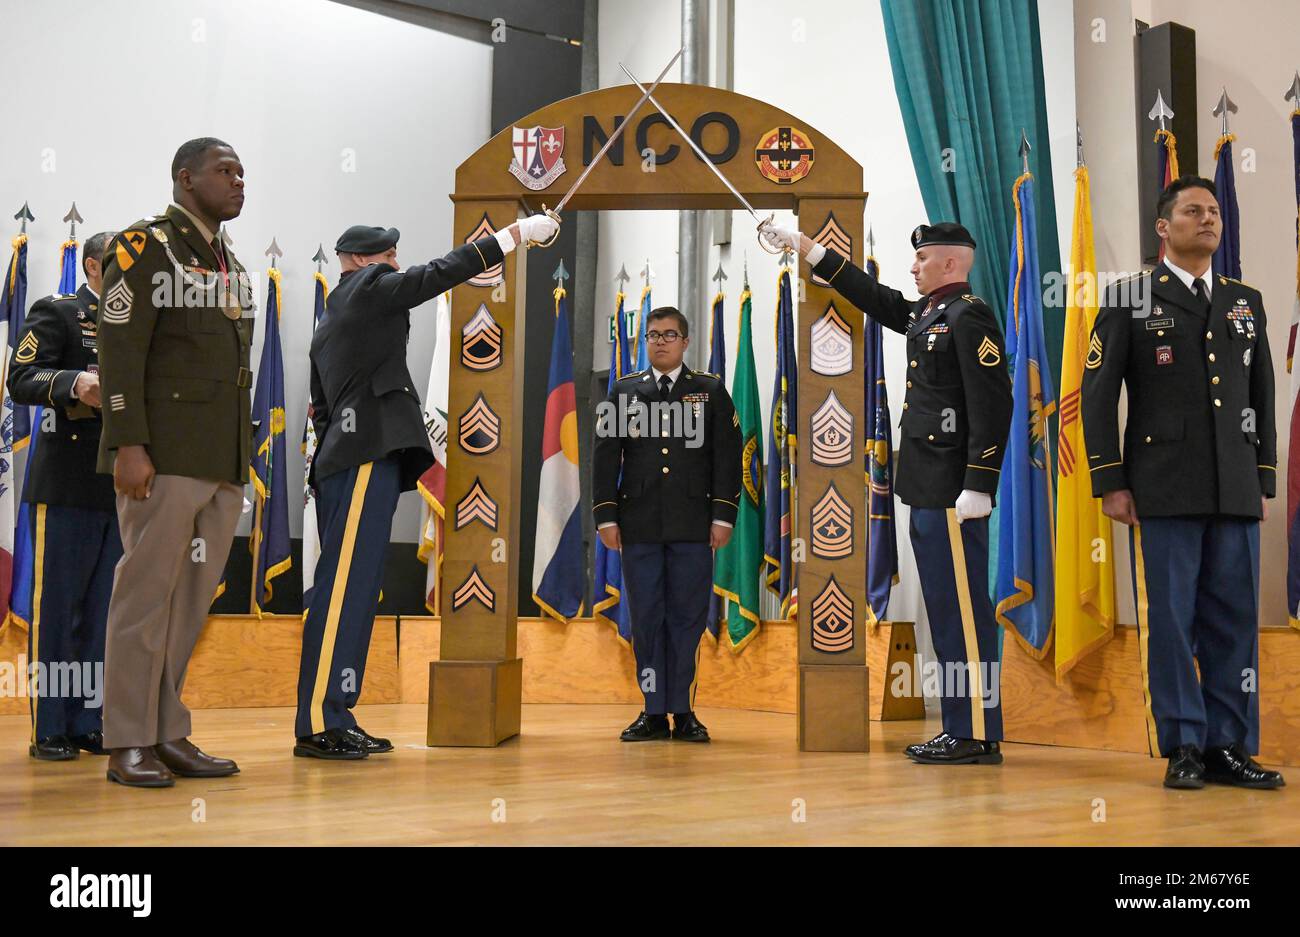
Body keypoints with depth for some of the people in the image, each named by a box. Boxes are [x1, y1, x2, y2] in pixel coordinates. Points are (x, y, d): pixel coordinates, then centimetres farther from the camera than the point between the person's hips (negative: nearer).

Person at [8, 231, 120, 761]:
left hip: (124, 488, 6)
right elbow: (20, 379, -10)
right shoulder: (56, 313, 1)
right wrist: (74, 384, -26)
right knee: (55, 607, -1)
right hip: (66, 486, -6)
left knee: (106, 610, 8)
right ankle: (49, 729, 5)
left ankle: (90, 723, 15)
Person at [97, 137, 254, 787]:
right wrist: (128, 445, -18)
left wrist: (239, 458, 16)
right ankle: (128, 745, 3)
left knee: (193, 597, 8)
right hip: (164, 457, -7)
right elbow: (119, 350, -10)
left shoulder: (230, 263, 20)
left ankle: (167, 734, 14)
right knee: (147, 591, -4)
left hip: (223, 464, 7)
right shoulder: (144, 246, -2)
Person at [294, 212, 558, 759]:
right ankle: (317, 725, -15)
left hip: (347, 460, 10)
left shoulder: (330, 327, 27)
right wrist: (515, 235, 3)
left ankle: (336, 719, 9)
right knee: (344, 589, -13)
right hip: (367, 456, -10)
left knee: (354, 590, 8)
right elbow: (441, 273, -1)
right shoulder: (367, 288, 2)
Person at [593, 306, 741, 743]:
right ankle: (654, 712, 9)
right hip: (639, 526, 1)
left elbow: (727, 457, 5)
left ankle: (683, 712, 8)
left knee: (688, 617, 0)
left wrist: (723, 515, -3)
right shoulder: (624, 391, 12)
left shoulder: (711, 390, 9)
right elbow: (606, 457, 9)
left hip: (693, 526, -1)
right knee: (646, 617, 2)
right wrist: (606, 517, 2)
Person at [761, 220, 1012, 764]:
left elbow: (992, 406, -17)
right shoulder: (926, 313, 17)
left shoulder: (969, 316, -11)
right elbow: (873, 296, 30)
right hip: (928, 493, 10)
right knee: (946, 610, 12)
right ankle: (961, 728, 18)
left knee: (963, 611, -6)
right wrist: (807, 249, 32)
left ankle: (979, 737, -1)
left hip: (953, 494, -10)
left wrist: (978, 488, -21)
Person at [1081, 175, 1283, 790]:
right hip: (1163, 490, -4)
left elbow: (1263, 395, 17)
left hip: (1236, 491, 4)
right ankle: (1184, 750, 6)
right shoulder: (1128, 300, 4)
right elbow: (1098, 394, 0)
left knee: (1235, 619, 4)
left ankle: (1230, 748, 11)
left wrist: (1265, 480, 11)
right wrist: (1110, 483, -7)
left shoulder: (1247, 302, 16)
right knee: (1169, 619, -2)